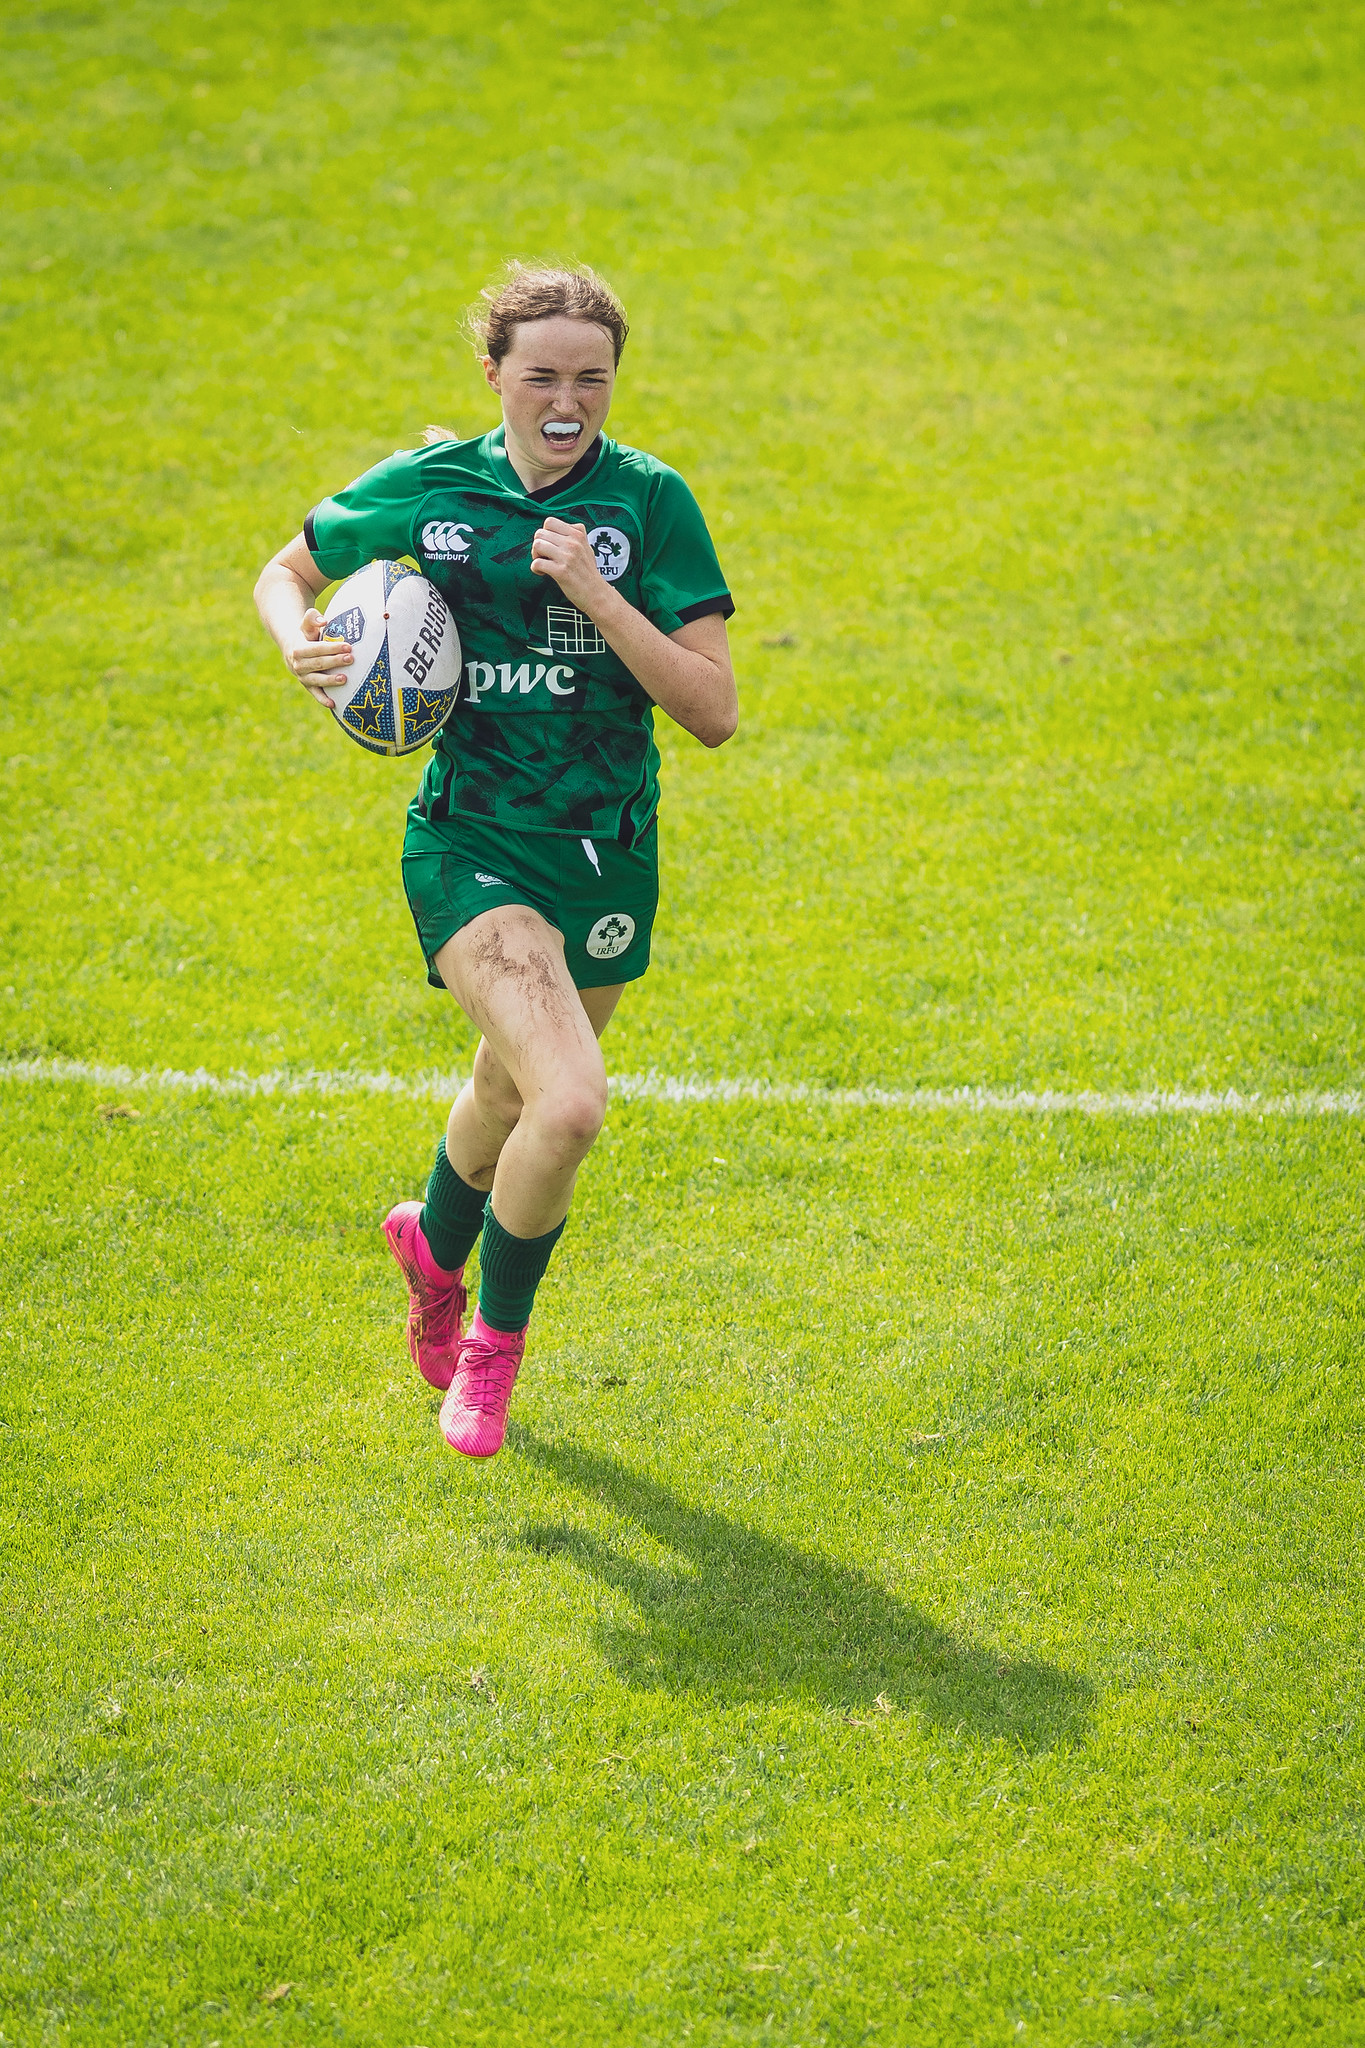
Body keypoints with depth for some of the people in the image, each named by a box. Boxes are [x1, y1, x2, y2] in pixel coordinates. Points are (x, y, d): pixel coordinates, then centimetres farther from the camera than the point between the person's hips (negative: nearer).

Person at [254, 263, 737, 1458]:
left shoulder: (650, 502, -8)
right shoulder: (429, 487, -5)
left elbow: (714, 713, -14)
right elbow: (288, 571, 12)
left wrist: (594, 596, -23)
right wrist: (301, 642, -9)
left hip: (607, 857, 2)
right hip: (473, 848, -2)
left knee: (512, 1096, 21)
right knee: (570, 1105, -22)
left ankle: (435, 1242, 56)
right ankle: (498, 1334, 5)